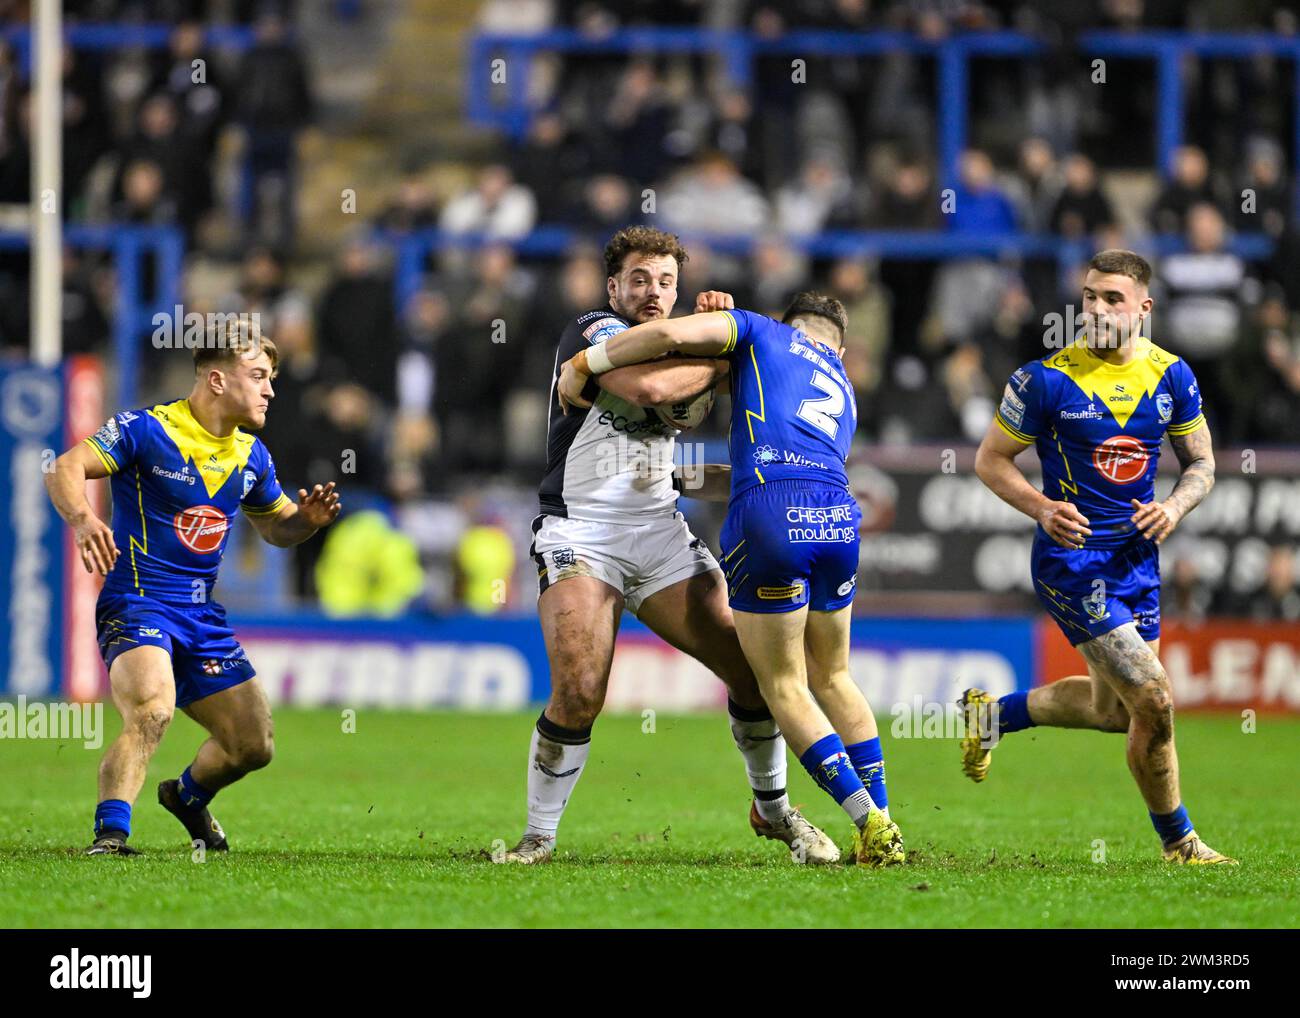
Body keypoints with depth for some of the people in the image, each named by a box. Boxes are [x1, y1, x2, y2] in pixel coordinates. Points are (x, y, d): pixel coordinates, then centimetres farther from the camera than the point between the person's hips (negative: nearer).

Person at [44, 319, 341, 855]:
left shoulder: (251, 455, 10)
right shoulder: (146, 430, -12)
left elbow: (275, 526, 26)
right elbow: (64, 469, -22)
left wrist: (307, 519, 2)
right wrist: (83, 518, -43)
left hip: (201, 612, 7)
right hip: (136, 604, -7)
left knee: (253, 745, 12)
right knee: (152, 709, -35)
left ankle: (188, 796, 42)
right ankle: (110, 832, -33)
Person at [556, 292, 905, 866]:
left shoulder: (762, 333, 18)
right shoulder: (844, 393, 33)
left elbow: (672, 334, 4)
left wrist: (582, 364, 13)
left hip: (768, 512, -5)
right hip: (838, 517, 5)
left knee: (784, 688, 6)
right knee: (831, 677, 23)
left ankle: (870, 823, 0)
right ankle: (883, 824, 21)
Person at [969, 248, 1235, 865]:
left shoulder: (1172, 376, 1)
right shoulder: (1046, 379, -12)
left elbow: (1201, 464, 11)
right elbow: (990, 459, -3)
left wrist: (1174, 507, -11)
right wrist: (1042, 508, -20)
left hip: (1137, 557, 6)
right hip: (1072, 559, -6)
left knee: (1113, 709, 16)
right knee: (1153, 703, -13)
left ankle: (993, 714, 39)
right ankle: (1178, 842, 5)